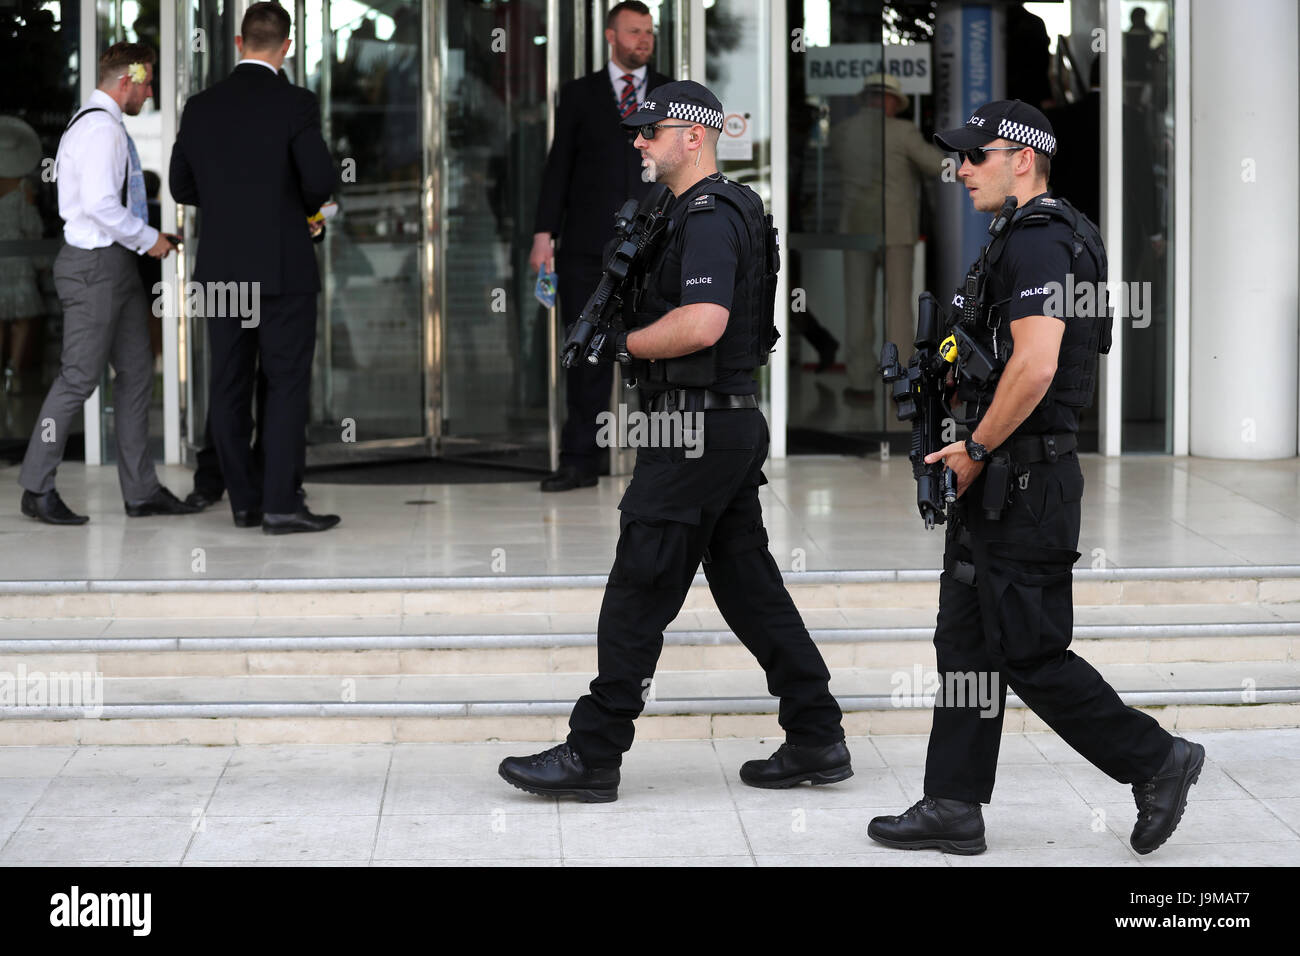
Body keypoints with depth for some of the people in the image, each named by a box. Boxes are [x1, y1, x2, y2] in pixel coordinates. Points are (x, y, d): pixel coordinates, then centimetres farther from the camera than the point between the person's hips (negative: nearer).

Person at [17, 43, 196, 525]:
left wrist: (144, 238, 15)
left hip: (117, 265, 11)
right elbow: (99, 204, -25)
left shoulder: (98, 124, 17)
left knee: (136, 372, 11)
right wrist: (147, 238, -14)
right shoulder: (102, 129, -16)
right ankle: (37, 489, 0)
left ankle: (141, 490, 15)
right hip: (96, 265, -11)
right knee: (80, 376, -7)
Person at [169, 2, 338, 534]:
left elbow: (182, 186, 10)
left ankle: (244, 501, 13)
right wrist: (305, 203, 5)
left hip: (220, 268, 5)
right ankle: (281, 503, -5)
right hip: (282, 268, -4)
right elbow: (320, 180, -17)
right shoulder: (295, 104, -10)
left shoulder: (201, 107, 4)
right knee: (287, 384, -1)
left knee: (229, 386, 9)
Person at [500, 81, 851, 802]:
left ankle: (592, 756, 2)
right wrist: (619, 311, 12)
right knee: (747, 584, 12)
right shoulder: (723, 211, 17)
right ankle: (816, 740, 15)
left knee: (639, 593, -4)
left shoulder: (708, 216, -16)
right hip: (732, 423, 11)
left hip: (697, 426, -11)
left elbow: (702, 325, -28)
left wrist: (623, 342, -13)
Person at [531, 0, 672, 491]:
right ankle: (580, 460, 7)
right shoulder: (579, 94, 9)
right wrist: (545, 234, -1)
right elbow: (558, 166, 6)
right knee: (586, 353, 2)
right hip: (588, 247, 0)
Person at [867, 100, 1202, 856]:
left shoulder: (1037, 242, -17)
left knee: (1031, 653, -5)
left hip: (1023, 481, -11)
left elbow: (1035, 367, -27)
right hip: (997, 483, 11)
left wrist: (975, 449, -18)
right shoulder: (1028, 239, 17)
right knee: (967, 643, 11)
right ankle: (954, 809, 15)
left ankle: (1154, 759, 7)